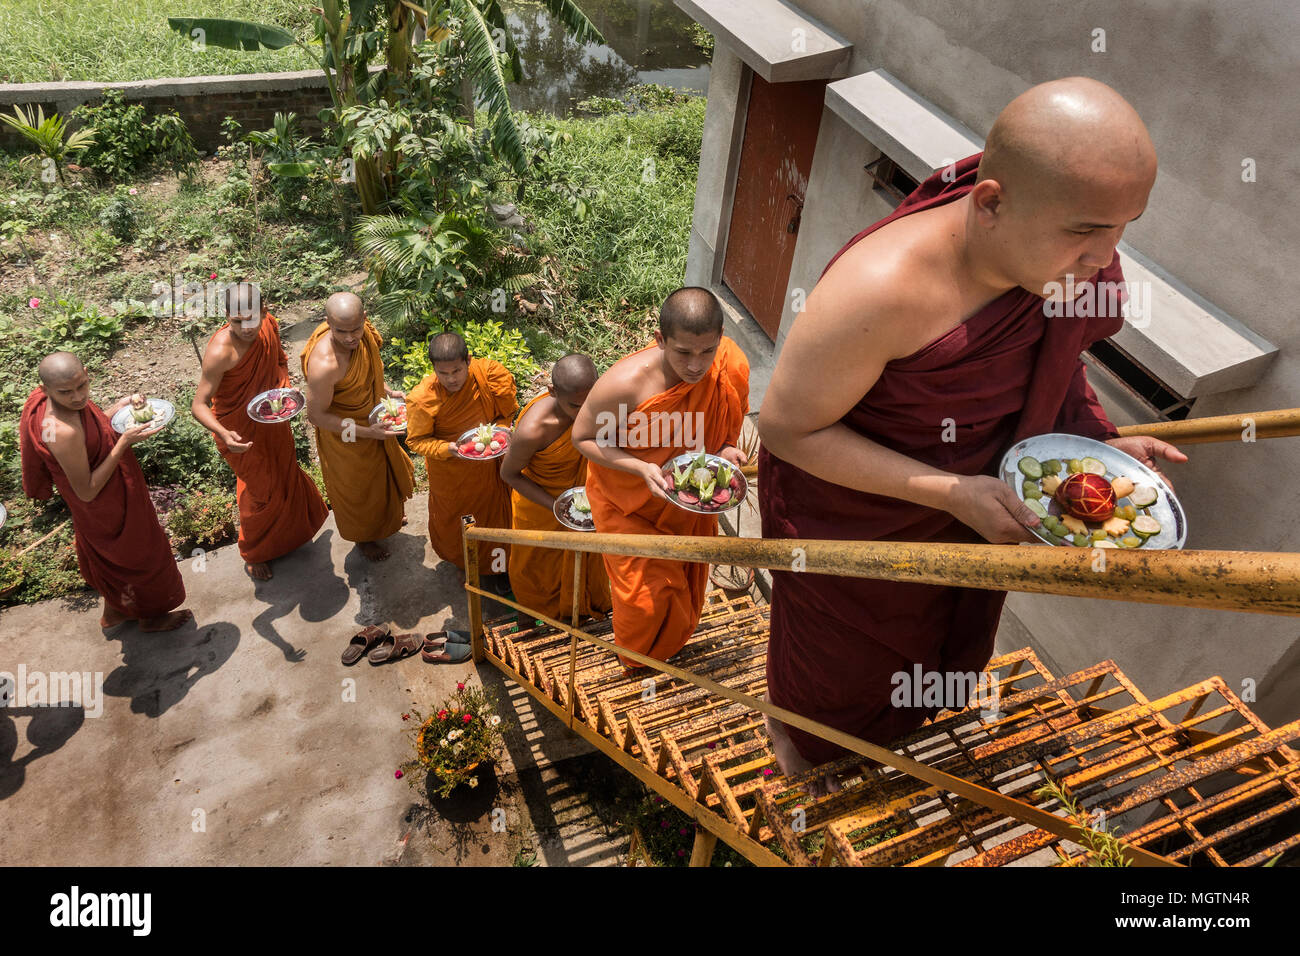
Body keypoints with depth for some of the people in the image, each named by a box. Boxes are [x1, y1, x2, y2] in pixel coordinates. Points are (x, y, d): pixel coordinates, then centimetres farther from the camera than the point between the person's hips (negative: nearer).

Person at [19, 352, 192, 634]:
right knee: (137, 555, 18)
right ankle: (150, 616, 44)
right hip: (107, 509, -9)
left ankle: (113, 614, 55)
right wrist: (125, 442, -33)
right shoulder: (62, 431, -39)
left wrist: (115, 410, -8)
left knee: (110, 558, 31)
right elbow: (87, 491, -30)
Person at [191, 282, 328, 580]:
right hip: (239, 430, -6)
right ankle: (252, 554, 36)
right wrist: (224, 434, -47)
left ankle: (292, 530, 57)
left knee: (286, 474, 27)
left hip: (272, 419, 6)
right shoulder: (220, 351, -34)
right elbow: (199, 405, -32)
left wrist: (284, 386, -3)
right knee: (262, 490, 9)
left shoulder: (269, 324, -15)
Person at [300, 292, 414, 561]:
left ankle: (385, 516, 63)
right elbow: (315, 415, -28)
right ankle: (363, 538, 49)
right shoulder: (324, 364, -41)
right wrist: (364, 432, -29)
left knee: (384, 471, 32)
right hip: (345, 435, -7)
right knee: (356, 487, 20)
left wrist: (387, 392, -2)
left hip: (371, 421, 7)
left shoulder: (362, 331, -18)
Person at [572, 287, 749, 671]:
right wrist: (641, 467, -32)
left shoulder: (732, 368, -22)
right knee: (647, 596, 4)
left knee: (685, 585, 23)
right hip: (628, 506, -4)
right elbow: (583, 438, -18)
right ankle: (637, 668, 40)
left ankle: (670, 650, 57)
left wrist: (727, 450, -21)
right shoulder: (625, 384, -34)